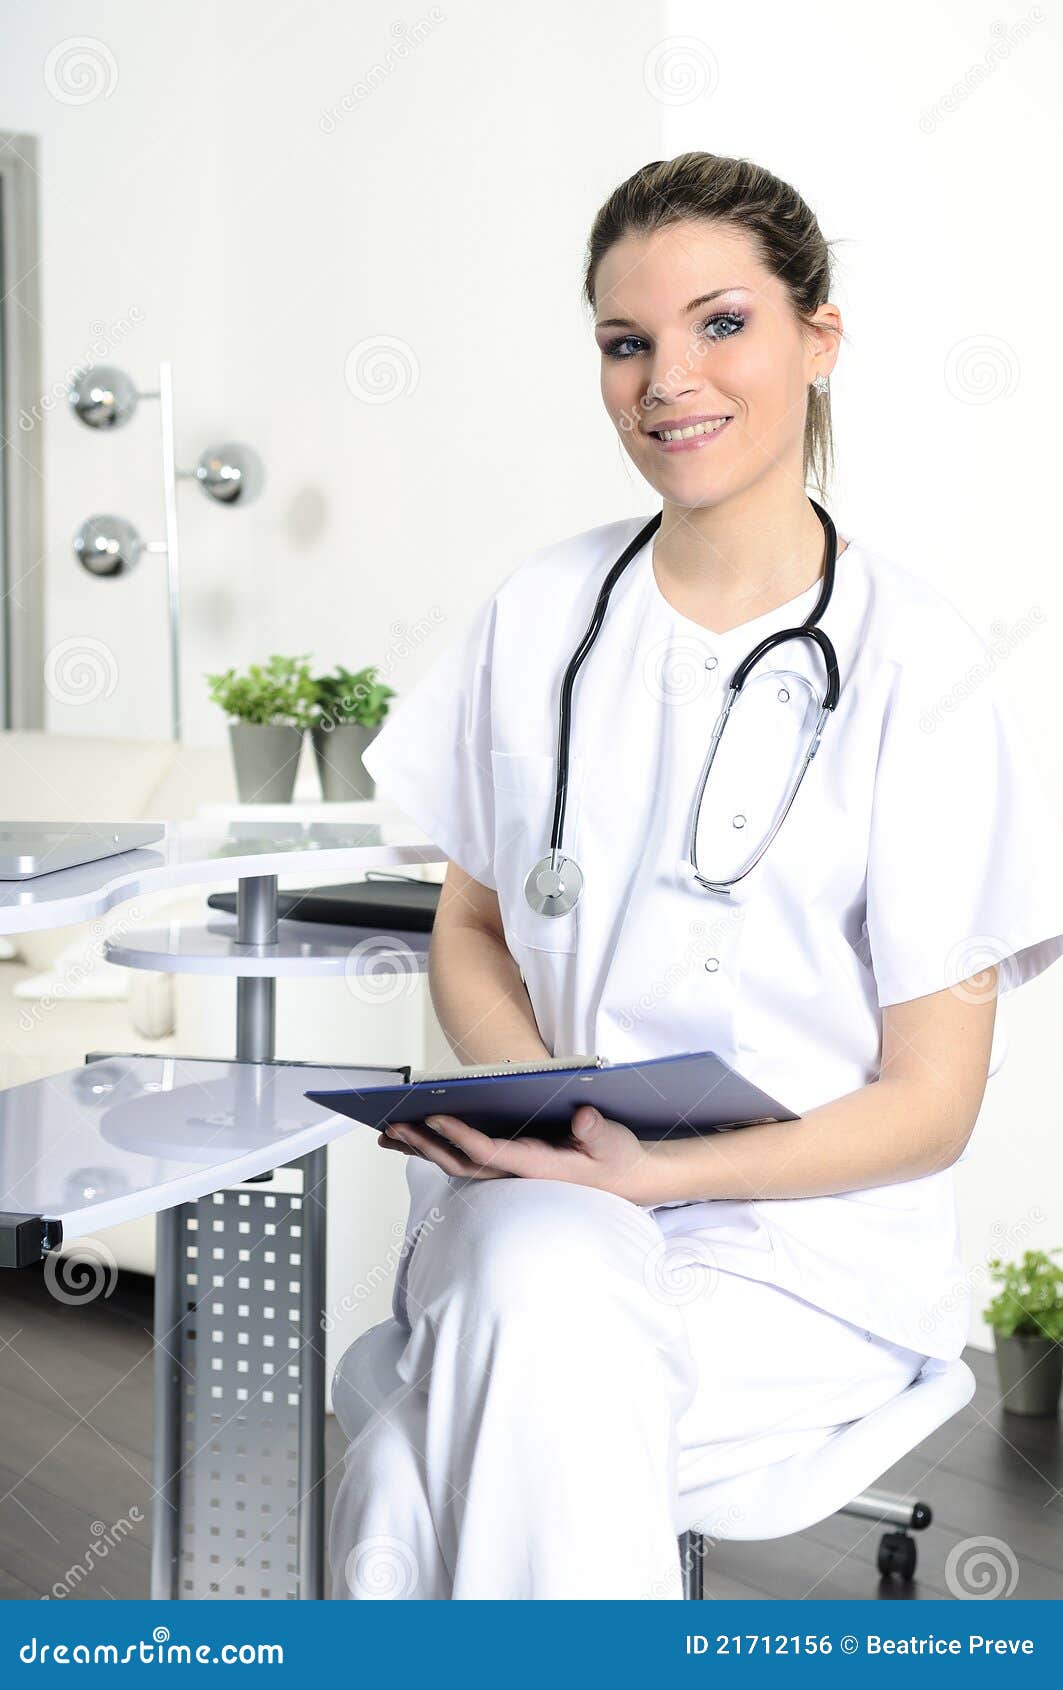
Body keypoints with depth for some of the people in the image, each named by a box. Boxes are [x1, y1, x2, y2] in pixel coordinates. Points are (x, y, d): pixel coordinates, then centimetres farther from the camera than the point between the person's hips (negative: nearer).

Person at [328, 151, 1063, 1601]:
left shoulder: (916, 662, -6)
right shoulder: (545, 612, 6)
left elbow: (930, 1104, -5)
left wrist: (652, 1170, -17)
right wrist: (534, 1095, -7)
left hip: (810, 1239, -3)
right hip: (542, 1194, 3)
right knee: (532, 1269, -33)